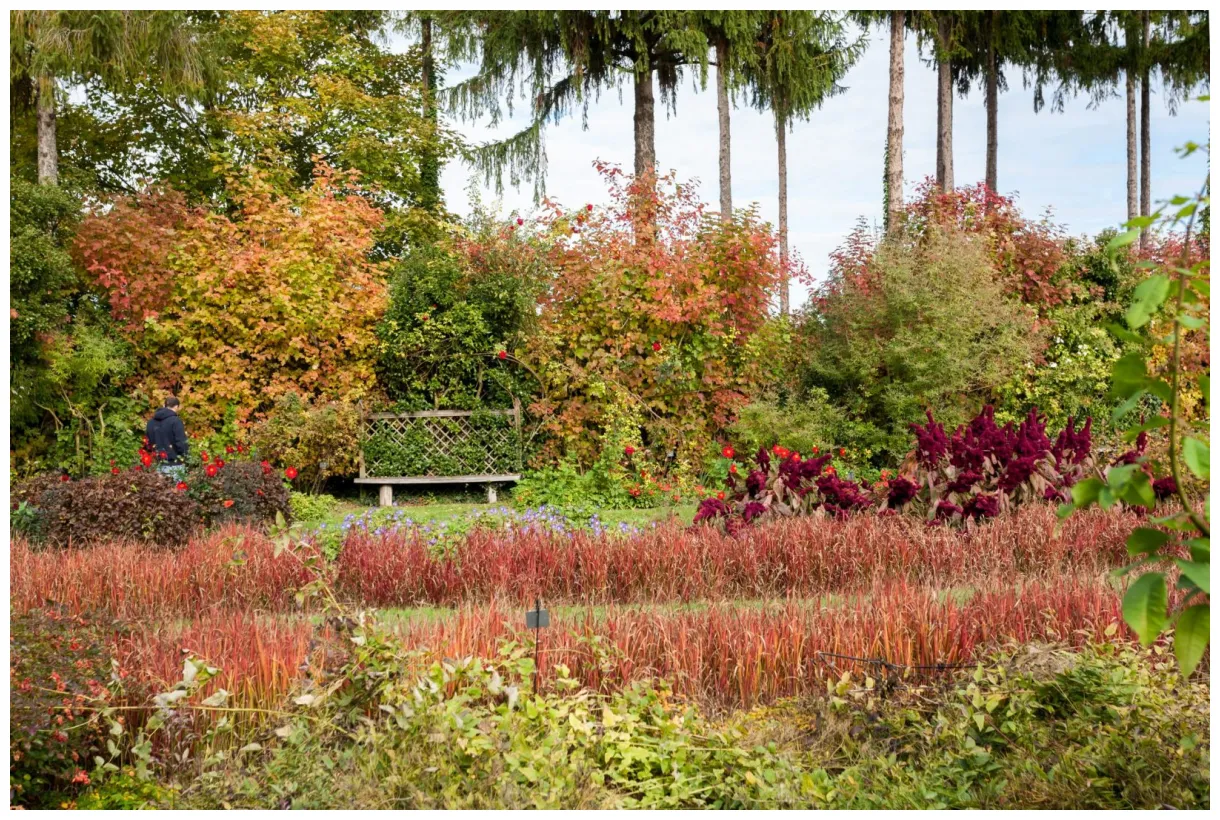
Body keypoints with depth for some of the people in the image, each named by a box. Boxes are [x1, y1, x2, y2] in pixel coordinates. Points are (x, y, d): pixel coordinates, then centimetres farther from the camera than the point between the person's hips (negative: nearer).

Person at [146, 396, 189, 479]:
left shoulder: (151, 421, 9)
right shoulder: (175, 421, -13)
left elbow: (148, 442, 16)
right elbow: (181, 444, -17)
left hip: (158, 465, 6)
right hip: (174, 466, -6)